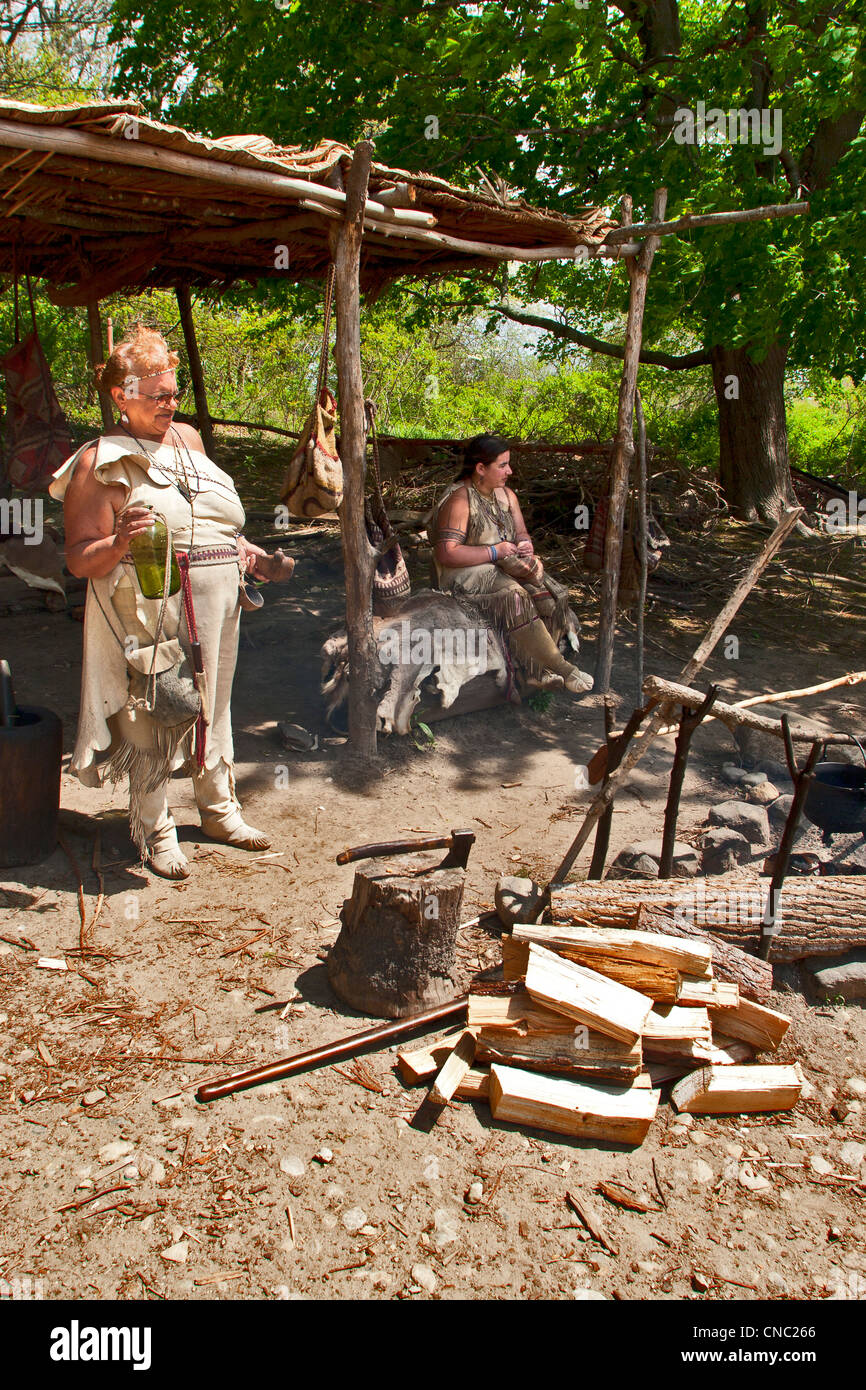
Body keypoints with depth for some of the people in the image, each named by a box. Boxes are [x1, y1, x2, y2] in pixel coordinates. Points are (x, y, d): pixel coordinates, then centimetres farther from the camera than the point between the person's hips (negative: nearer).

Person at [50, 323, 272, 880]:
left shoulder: (188, 438, 14)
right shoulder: (101, 462, -8)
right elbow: (79, 558, -12)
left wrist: (240, 547, 14)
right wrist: (120, 543, -30)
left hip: (216, 603, 7)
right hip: (150, 609, -7)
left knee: (214, 706, 16)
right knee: (152, 716, 0)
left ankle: (219, 810, 32)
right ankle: (155, 831, 16)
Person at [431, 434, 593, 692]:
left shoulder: (506, 495, 11)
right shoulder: (458, 501, -15)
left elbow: (521, 533, 17)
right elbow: (446, 554, -22)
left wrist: (526, 545, -9)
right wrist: (495, 552, -20)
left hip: (506, 567, 8)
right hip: (467, 574, -7)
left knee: (550, 594, -17)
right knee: (515, 596, -32)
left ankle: (538, 670, -15)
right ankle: (560, 667, -26)